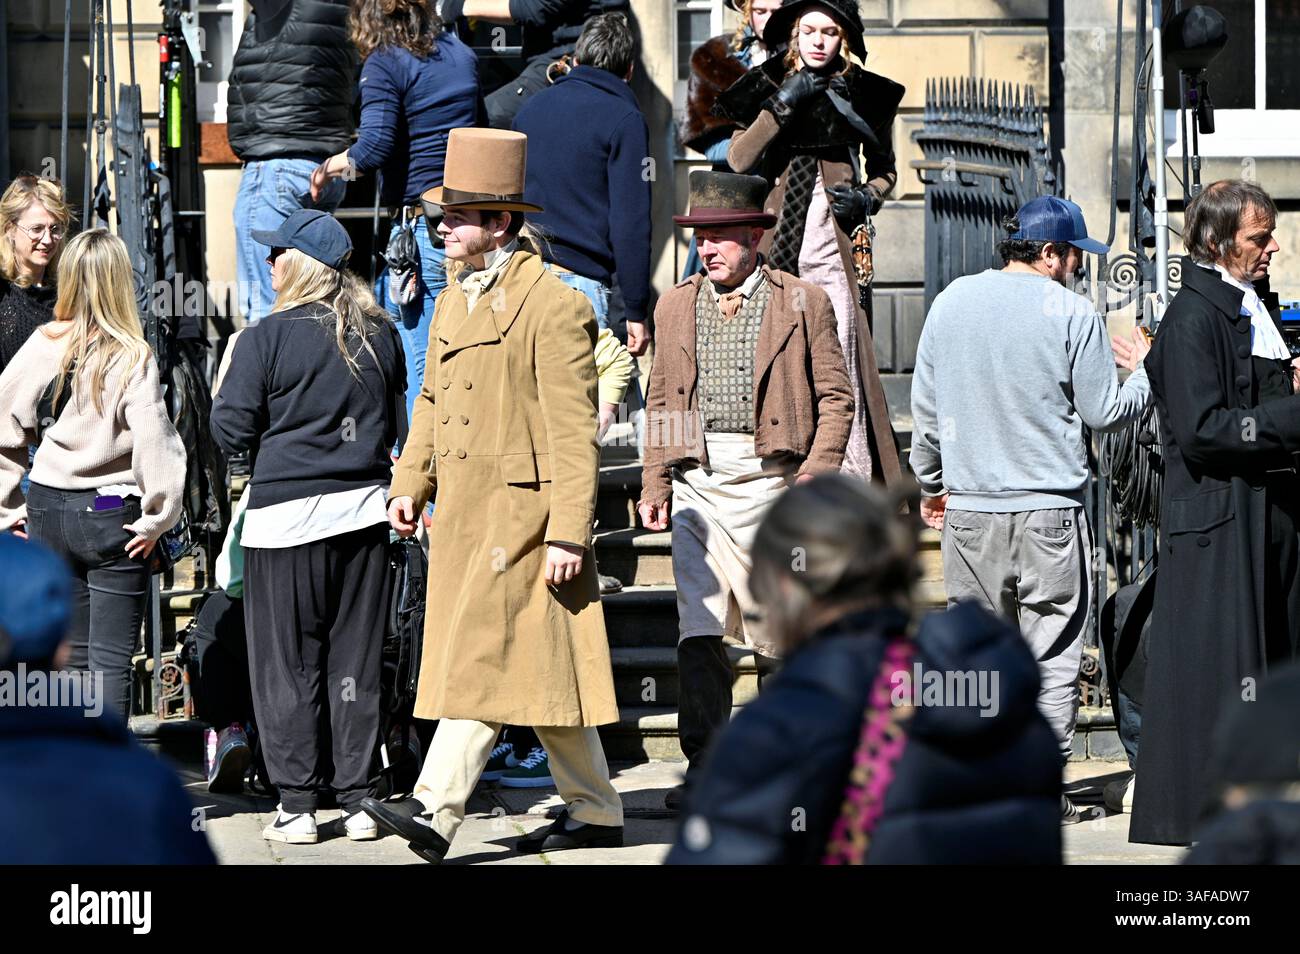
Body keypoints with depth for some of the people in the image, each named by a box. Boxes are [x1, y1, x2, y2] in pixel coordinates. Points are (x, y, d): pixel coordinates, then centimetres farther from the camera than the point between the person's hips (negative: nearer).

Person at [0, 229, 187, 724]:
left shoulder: (43, 345, -1)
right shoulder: (132, 357, -13)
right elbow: (154, 441, -21)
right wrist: (157, 517, -10)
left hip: (47, 510, 4)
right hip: (111, 515, -4)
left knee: (70, 656, 15)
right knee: (112, 659, 1)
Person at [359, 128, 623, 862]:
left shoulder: (556, 308, -13)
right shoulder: (455, 299, 14)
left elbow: (575, 435, -15)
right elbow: (433, 401, 22)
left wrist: (568, 533, -18)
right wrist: (411, 483, 9)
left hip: (520, 514, -9)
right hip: (462, 513, 9)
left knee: (484, 656, -11)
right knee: (534, 667, 11)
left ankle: (437, 814, -14)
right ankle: (596, 813, 20)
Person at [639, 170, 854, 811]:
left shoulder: (803, 304, 4)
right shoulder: (675, 306, 14)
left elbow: (836, 396, 4)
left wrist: (818, 469, -8)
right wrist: (654, 483, 10)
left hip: (768, 476, -3)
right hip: (696, 481, 3)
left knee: (776, 627, 1)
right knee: (697, 625, -6)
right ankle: (704, 765, -3)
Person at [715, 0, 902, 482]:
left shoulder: (861, 94, 9)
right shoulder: (768, 85, 9)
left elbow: (885, 170, 21)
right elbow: (738, 160, -3)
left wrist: (867, 197, 0)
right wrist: (784, 104, -9)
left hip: (830, 246, -1)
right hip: (773, 239, 1)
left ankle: (853, 483, -10)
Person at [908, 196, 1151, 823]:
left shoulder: (951, 301, 7)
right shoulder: (1072, 312, -7)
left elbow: (925, 405, 12)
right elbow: (1105, 413, -1)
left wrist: (930, 484, 25)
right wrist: (1141, 374, 18)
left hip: (968, 509, 4)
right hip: (1051, 510, -4)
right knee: (1052, 654, 2)